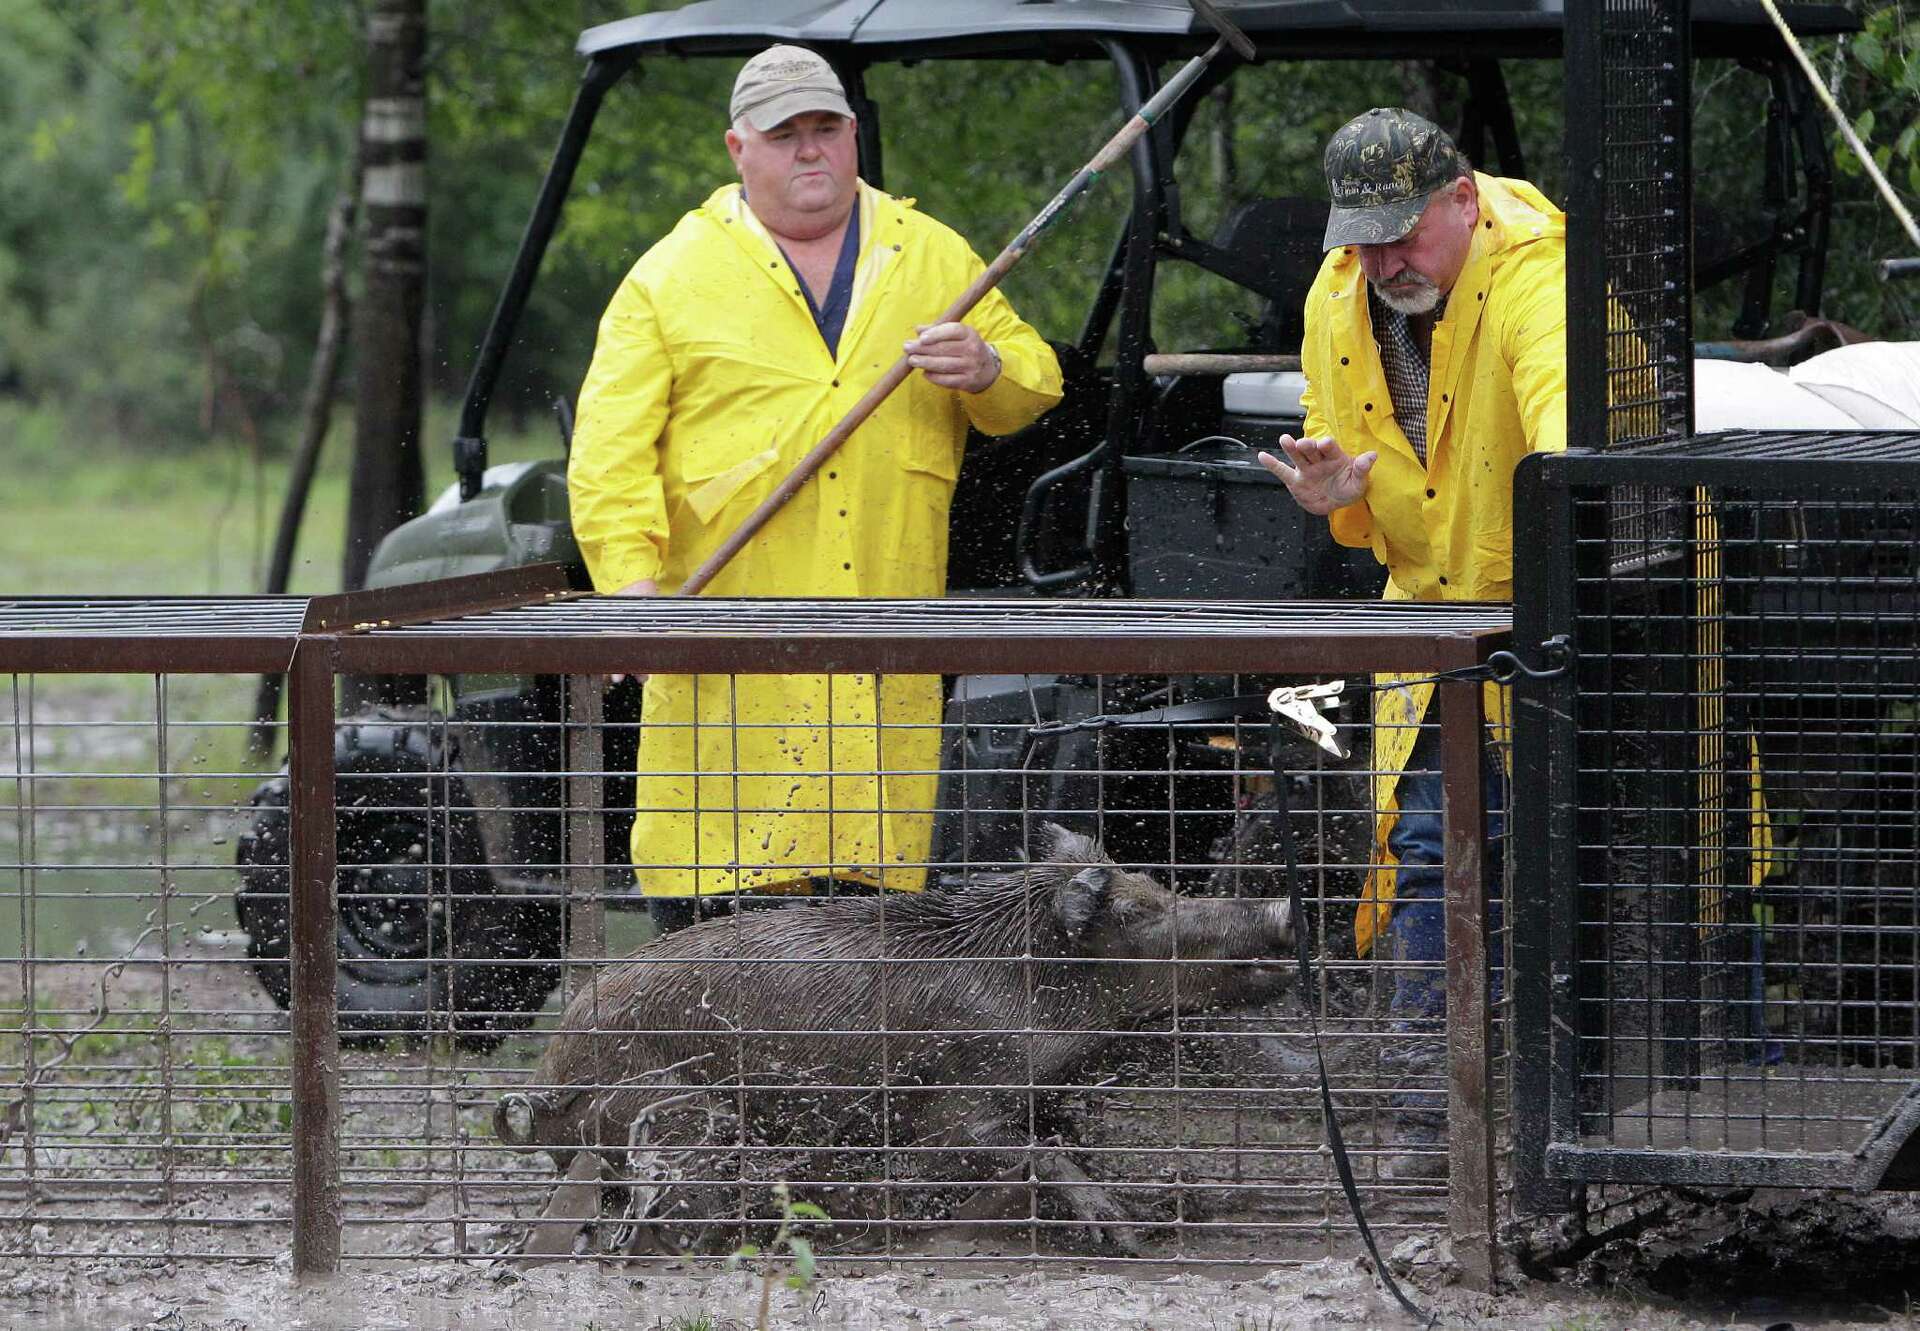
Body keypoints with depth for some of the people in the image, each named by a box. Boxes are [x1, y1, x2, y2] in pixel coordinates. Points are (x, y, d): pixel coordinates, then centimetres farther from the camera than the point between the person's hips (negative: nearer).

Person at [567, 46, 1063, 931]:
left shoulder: (935, 259, 15)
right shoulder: (671, 277, 6)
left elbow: (1034, 384, 19)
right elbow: (611, 450, 1)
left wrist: (987, 369, -6)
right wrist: (631, 577, -13)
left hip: (889, 635, 2)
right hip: (729, 629, -2)